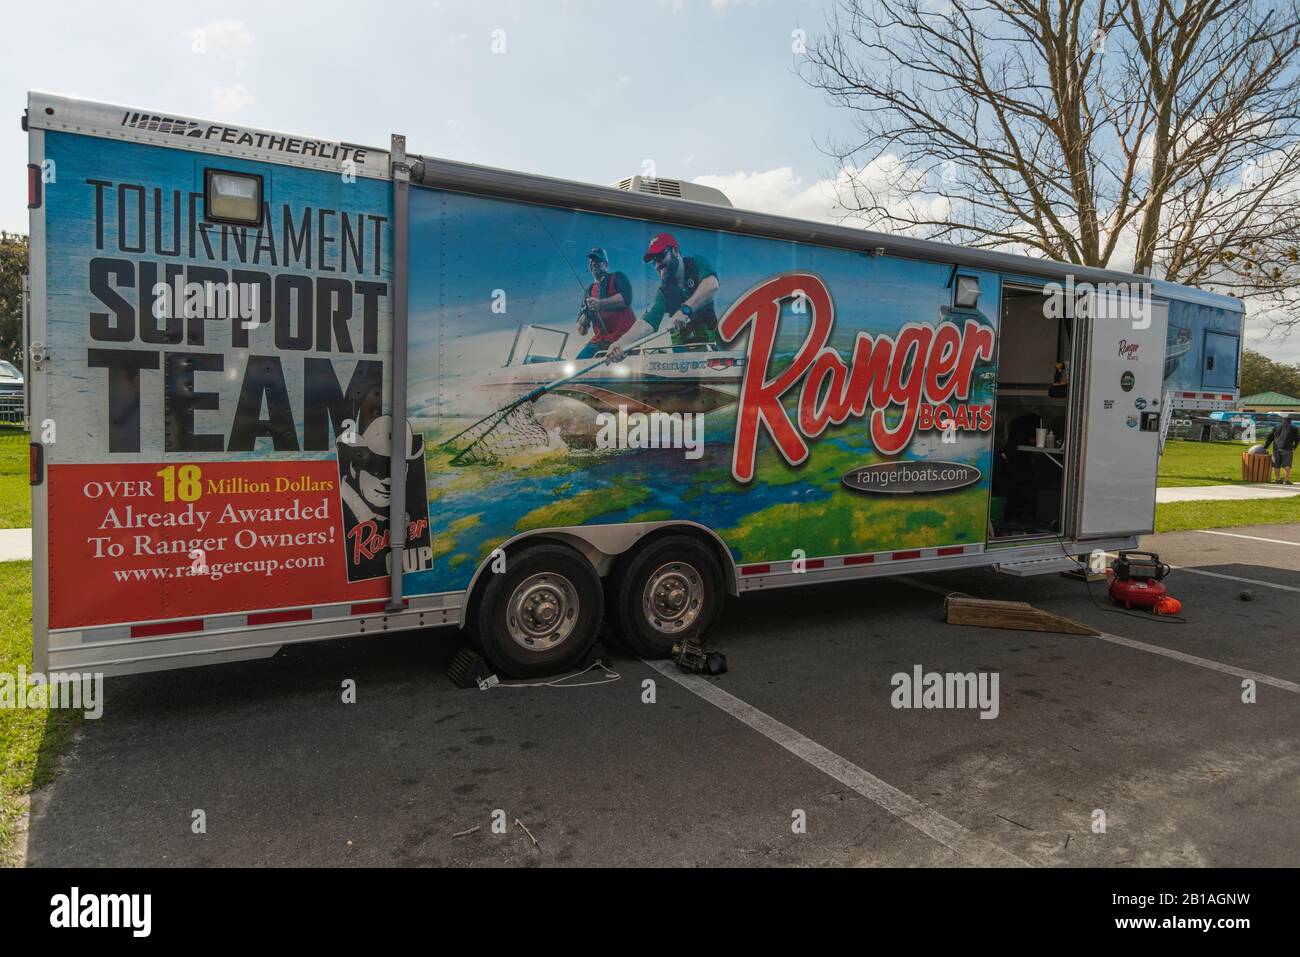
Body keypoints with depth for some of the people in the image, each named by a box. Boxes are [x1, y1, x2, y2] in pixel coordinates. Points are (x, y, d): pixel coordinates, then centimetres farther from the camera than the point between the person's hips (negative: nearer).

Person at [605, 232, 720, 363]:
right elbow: (648, 320, -13)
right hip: (682, 345, 3)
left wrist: (685, 309, -39)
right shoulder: (664, 290, 1)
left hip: (710, 338, -3)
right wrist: (622, 341, -32)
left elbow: (711, 285, -26)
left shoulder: (697, 264, -5)